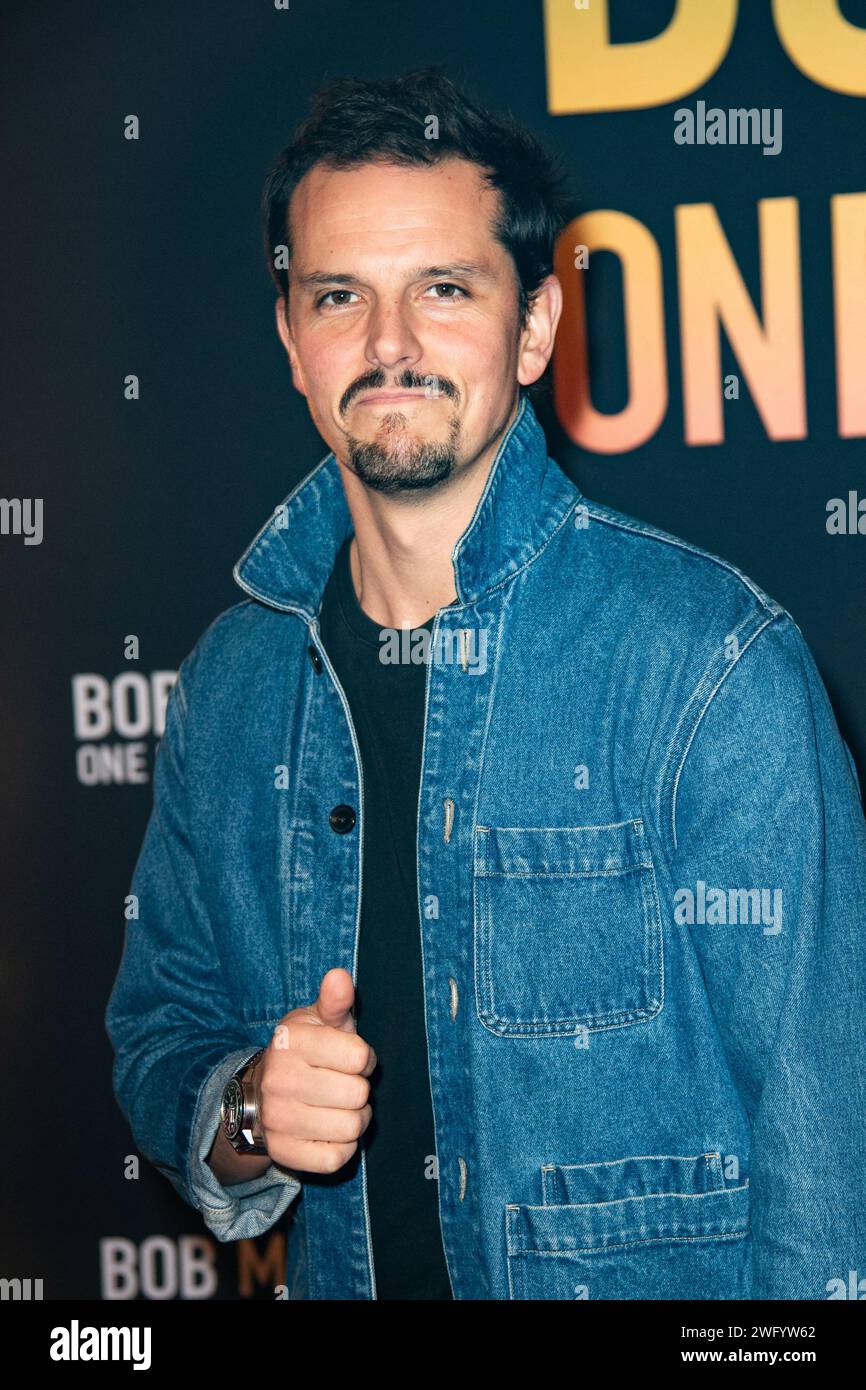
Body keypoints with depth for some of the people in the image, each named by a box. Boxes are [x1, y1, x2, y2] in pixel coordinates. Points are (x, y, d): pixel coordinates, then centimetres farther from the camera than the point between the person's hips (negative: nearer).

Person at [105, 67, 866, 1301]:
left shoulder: (710, 662, -17)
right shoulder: (229, 685, -3)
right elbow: (159, 1026, 7)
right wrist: (246, 1118, -12)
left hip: (661, 1290, -4)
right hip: (342, 1280, 4)